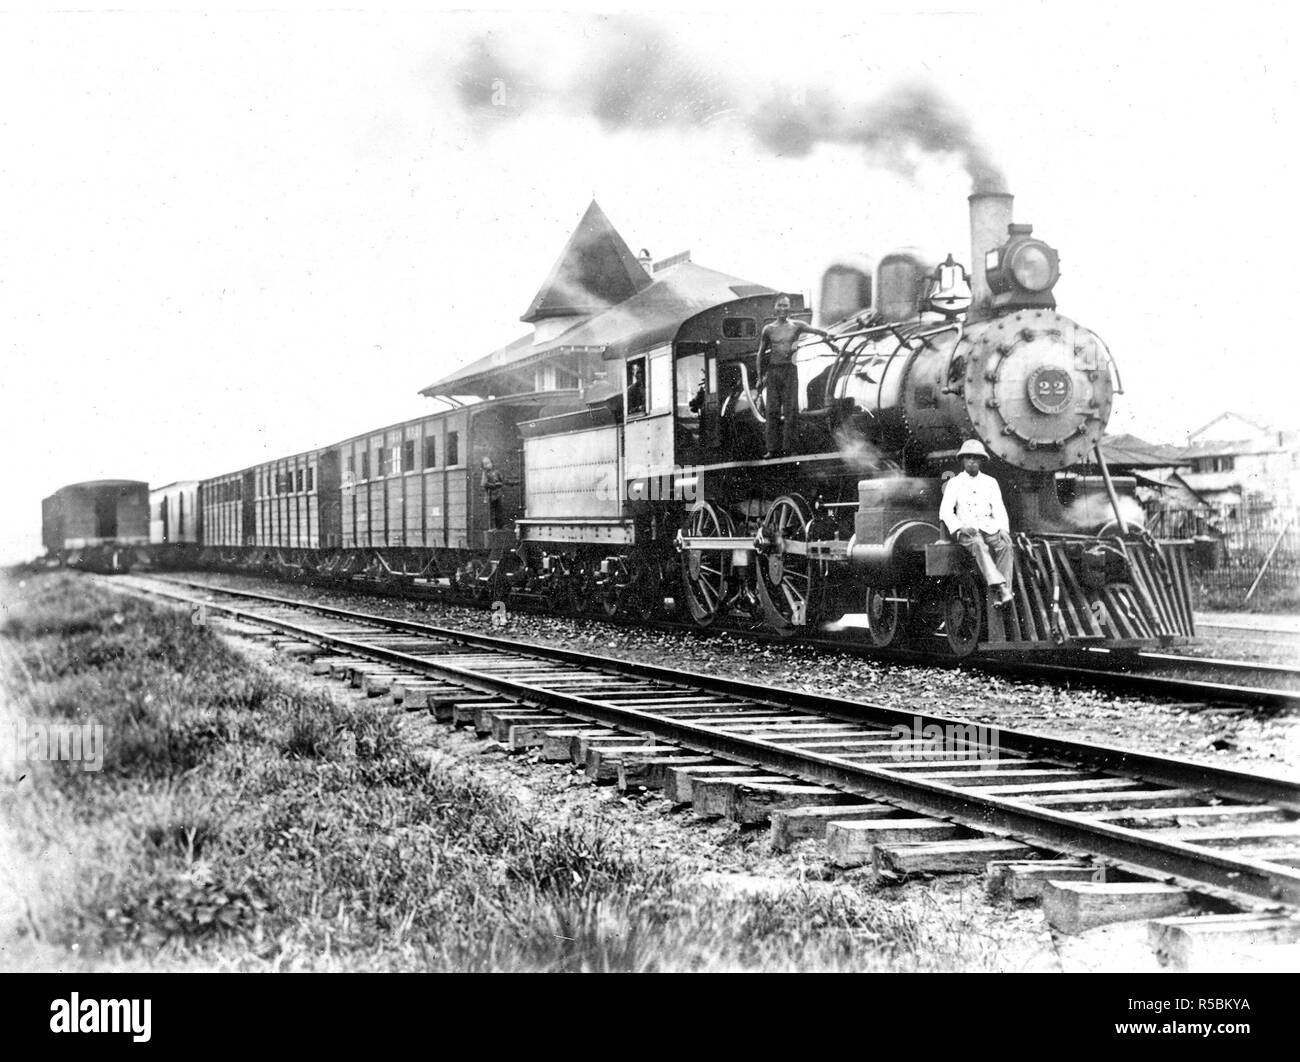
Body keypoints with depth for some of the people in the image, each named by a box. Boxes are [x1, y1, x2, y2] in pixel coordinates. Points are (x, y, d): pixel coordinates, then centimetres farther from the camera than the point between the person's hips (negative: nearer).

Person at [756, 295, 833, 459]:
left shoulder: (796, 326, 6)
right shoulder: (769, 329, 8)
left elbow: (814, 330, -8)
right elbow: (761, 353, 13)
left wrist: (826, 334, -29)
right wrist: (760, 376, 9)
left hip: (790, 370, -1)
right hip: (773, 370, 1)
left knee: (790, 409, -4)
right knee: (772, 410, 0)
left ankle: (787, 447, 1)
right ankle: (773, 448, 3)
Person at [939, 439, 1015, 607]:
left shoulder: (990, 483, 17)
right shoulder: (954, 483, 11)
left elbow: (999, 510, 10)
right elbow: (945, 511, 0)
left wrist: (1004, 530, -11)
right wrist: (960, 527, -18)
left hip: (989, 528, 2)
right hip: (966, 531, -2)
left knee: (1005, 546, -32)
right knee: (979, 545, -38)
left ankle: (1004, 592, -37)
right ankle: (1000, 588, -52)